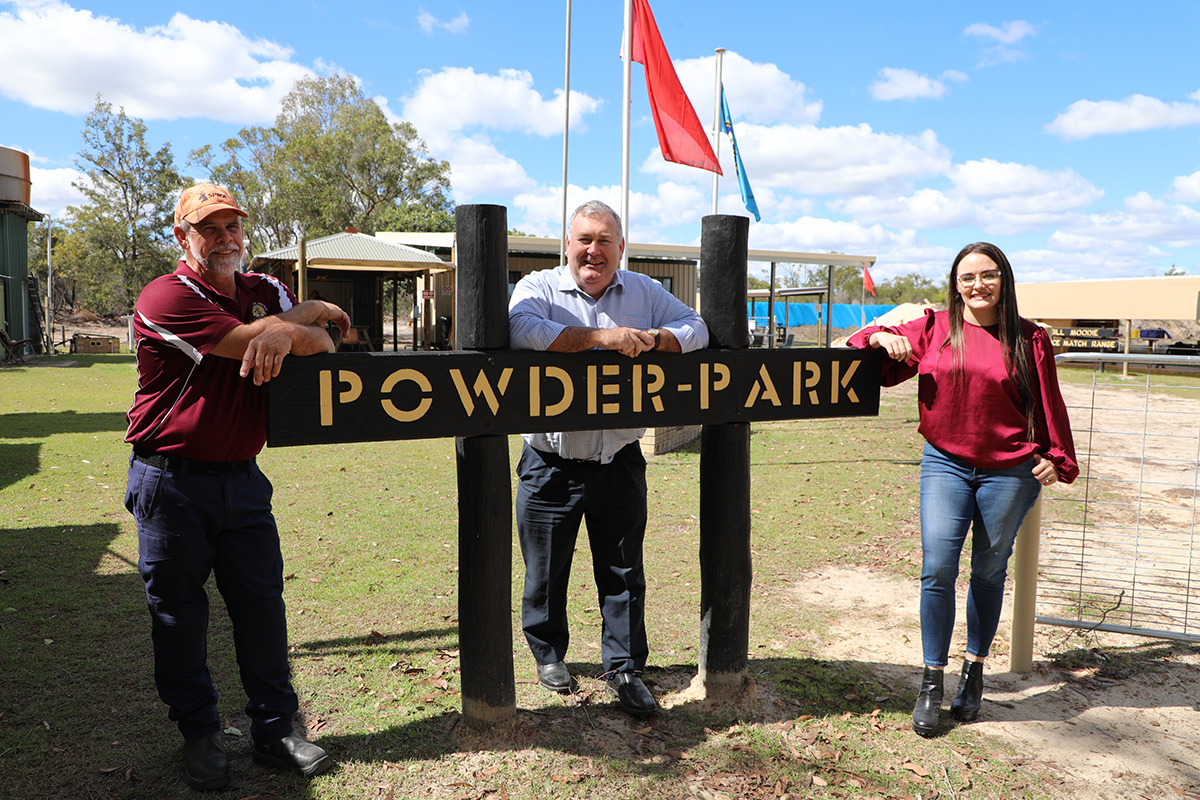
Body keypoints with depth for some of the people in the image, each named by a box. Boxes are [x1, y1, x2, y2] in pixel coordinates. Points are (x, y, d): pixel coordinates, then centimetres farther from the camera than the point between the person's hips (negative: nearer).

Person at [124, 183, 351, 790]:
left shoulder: (265, 292, 10)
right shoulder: (166, 297, -11)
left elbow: (324, 344, -2)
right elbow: (250, 340, -21)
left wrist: (288, 329, -24)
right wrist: (309, 312, -5)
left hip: (241, 478, 4)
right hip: (171, 483, -4)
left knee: (262, 605, 6)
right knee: (178, 614, 8)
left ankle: (273, 731, 20)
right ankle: (199, 734, 26)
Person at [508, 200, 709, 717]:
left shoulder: (645, 292, 8)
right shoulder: (539, 288, -3)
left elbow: (695, 329, 2)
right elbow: (523, 330, -24)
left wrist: (650, 339, -18)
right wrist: (603, 336, -26)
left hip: (620, 464, 2)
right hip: (552, 465, -2)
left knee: (624, 573, 9)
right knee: (546, 570, 12)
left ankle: (624, 668, 24)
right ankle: (548, 652, 35)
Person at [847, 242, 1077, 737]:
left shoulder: (1029, 340, 2)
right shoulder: (934, 329, 3)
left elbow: (1048, 404, 7)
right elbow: (879, 365, 11)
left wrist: (1056, 458, 3)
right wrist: (882, 337, -9)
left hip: (1010, 472, 0)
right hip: (945, 464, 0)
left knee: (989, 571, 10)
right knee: (937, 567, -8)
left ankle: (974, 670, 28)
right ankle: (932, 683, 5)